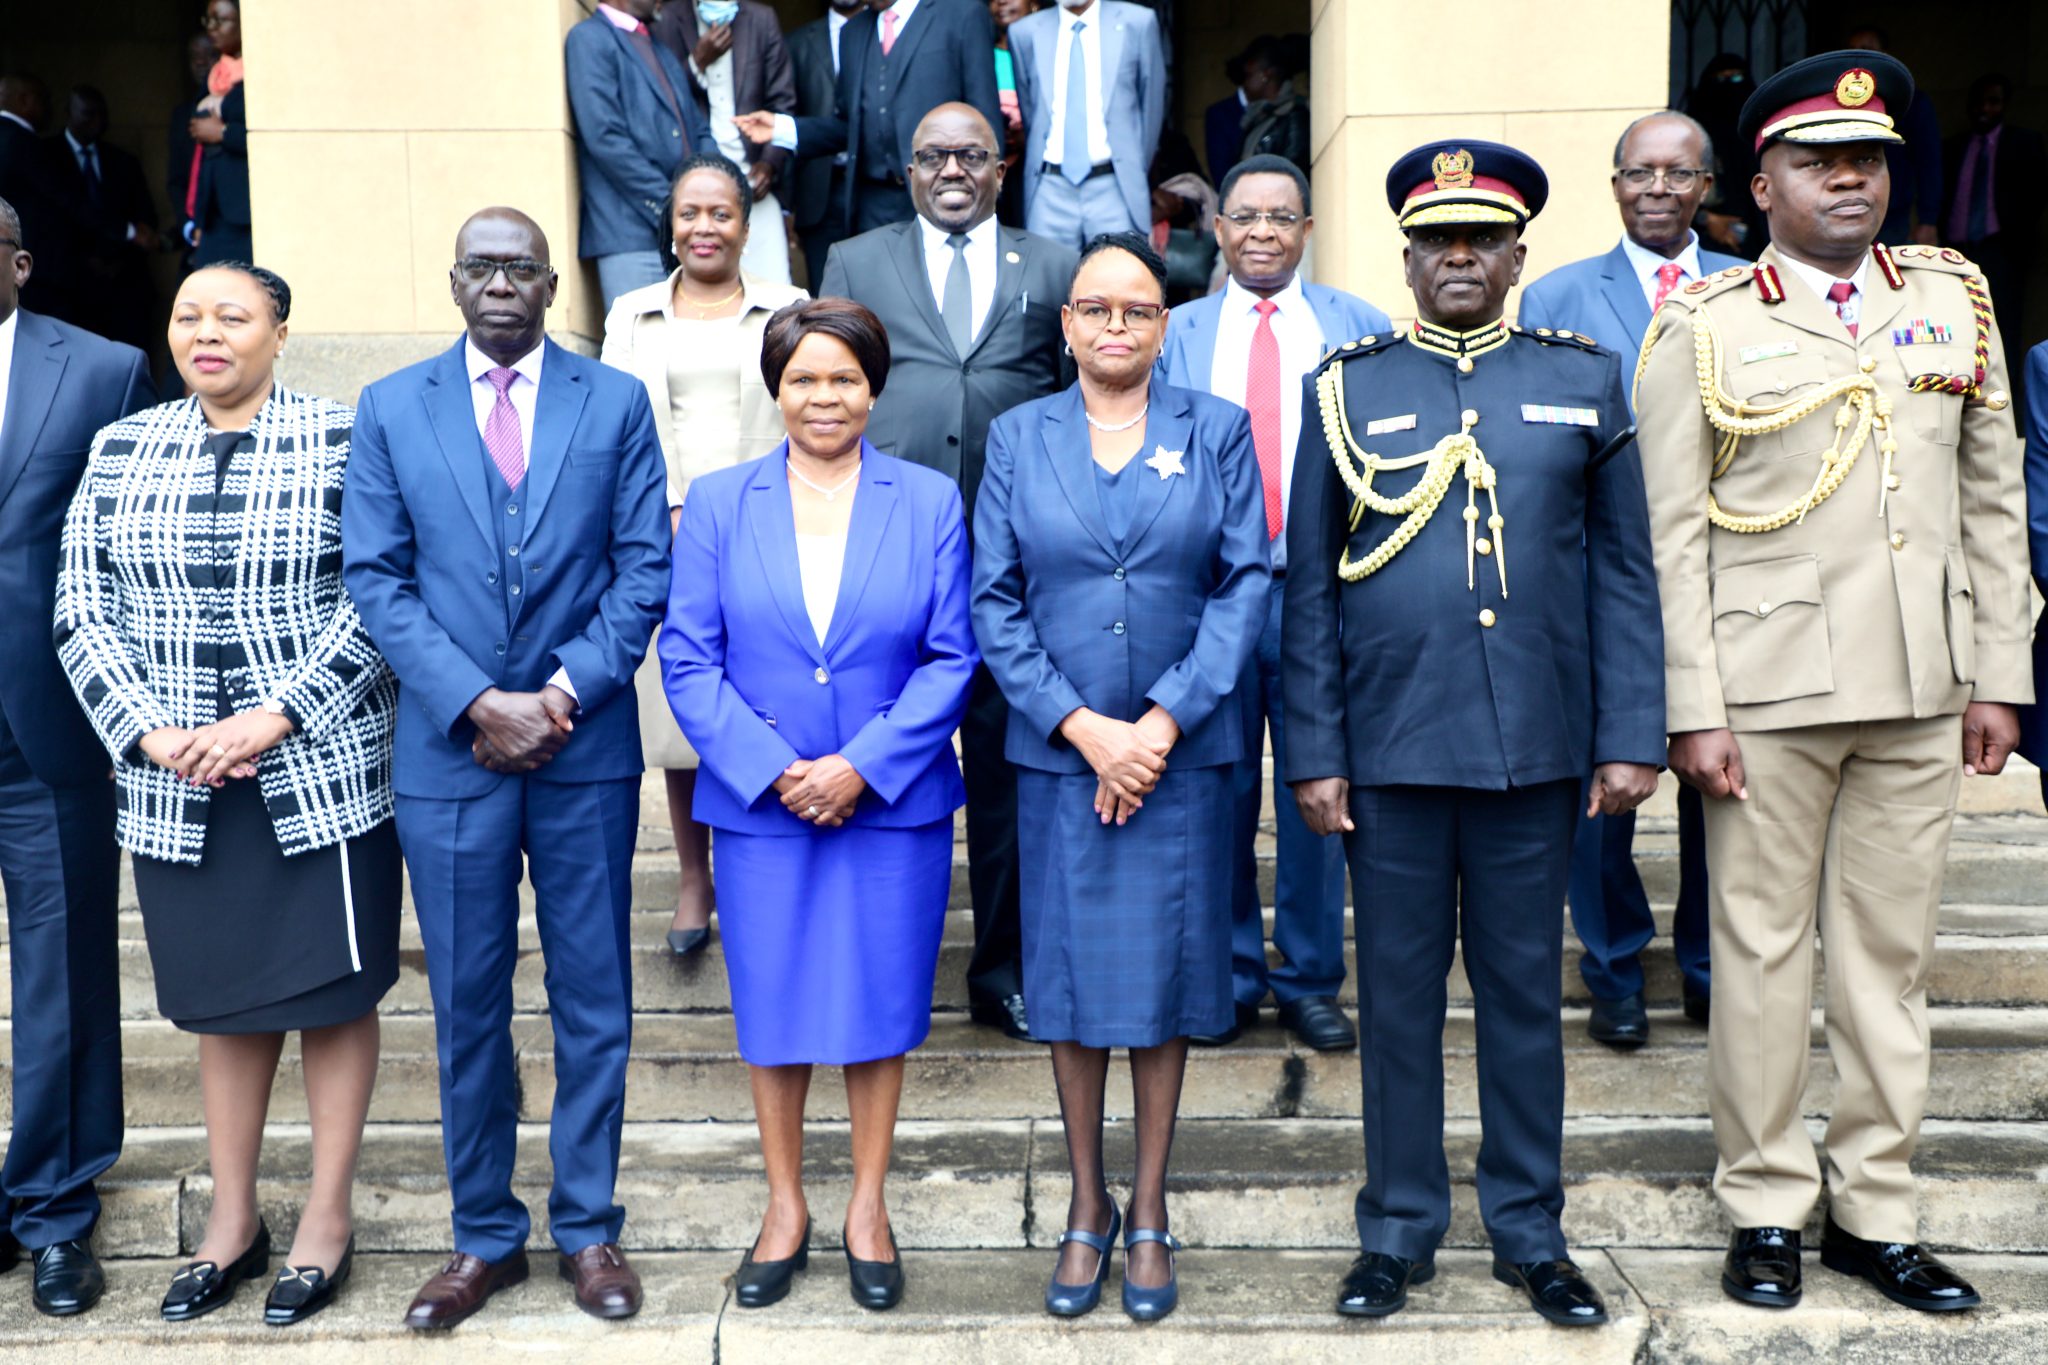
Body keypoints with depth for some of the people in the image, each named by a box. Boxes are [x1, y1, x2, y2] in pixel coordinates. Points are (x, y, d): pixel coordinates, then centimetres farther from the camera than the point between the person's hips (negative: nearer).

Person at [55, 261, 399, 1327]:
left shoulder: (341, 441, -4)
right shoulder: (120, 450, 7)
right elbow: (83, 610, 5)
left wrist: (275, 716, -17)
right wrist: (152, 736, -8)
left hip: (322, 771, -3)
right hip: (176, 785, 4)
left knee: (332, 990, 7)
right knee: (221, 998, 14)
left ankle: (327, 1217, 22)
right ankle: (231, 1218, 29)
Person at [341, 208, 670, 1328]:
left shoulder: (616, 402, 5)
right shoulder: (391, 409, 6)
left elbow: (644, 565, 0)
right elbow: (375, 578, 0)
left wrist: (567, 692, -12)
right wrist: (477, 705, -12)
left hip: (587, 750, 0)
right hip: (448, 753, 1)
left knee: (593, 1001, 8)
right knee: (467, 1006, 9)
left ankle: (589, 1229, 22)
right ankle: (483, 1237, 24)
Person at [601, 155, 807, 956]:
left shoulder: (788, 310, 9)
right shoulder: (632, 318, 14)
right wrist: (672, 518, -6)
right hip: (663, 537, 2)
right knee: (678, 710, 2)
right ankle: (693, 882, 14)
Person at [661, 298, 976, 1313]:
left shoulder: (930, 502, 1)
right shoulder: (718, 502, 3)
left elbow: (951, 658, -4)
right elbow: (687, 660, -2)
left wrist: (861, 766, -14)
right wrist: (773, 770, -13)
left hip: (893, 806, 0)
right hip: (760, 807, 1)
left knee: (879, 1006, 8)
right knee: (773, 1010, 9)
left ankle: (867, 1208, 27)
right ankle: (785, 1206, 28)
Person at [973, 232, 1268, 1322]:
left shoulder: (1217, 432, 4)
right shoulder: (1017, 437, 6)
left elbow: (1246, 586, -3)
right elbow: (995, 602, 1)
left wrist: (1164, 720, -12)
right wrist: (1081, 725, -10)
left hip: (1183, 750, 0)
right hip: (1058, 752, 1)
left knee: (1165, 976, 6)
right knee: (1071, 977, 7)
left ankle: (1147, 1208, 22)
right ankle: (1085, 1203, 24)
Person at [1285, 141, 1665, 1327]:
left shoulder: (1584, 380, 7)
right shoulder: (1347, 387, 5)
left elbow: (1624, 573, 6)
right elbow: (1311, 590, 3)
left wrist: (1630, 738, -2)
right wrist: (1314, 756, -2)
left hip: (1537, 749, 1)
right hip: (1391, 748, 0)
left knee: (1526, 991, 11)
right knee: (1399, 993, 9)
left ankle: (1531, 1234, 26)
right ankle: (1400, 1232, 24)